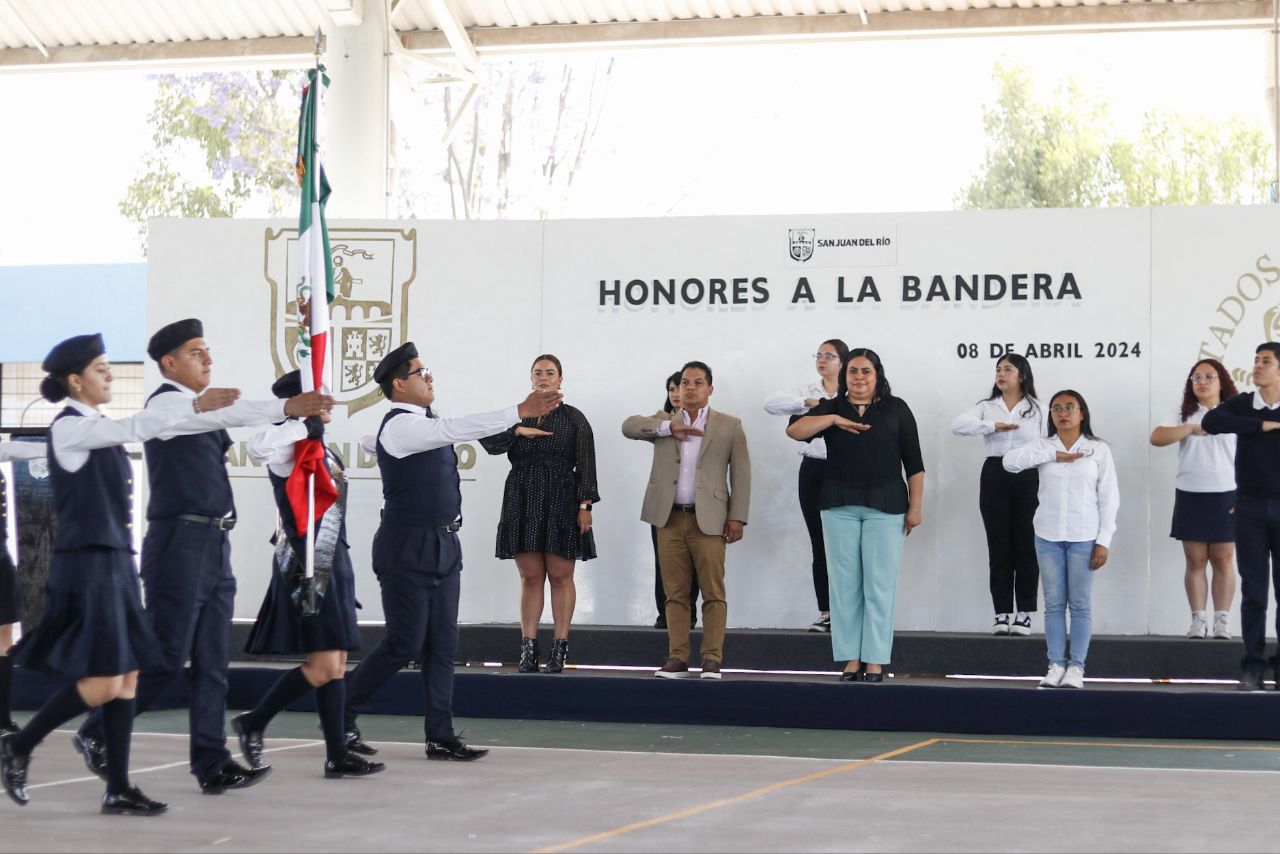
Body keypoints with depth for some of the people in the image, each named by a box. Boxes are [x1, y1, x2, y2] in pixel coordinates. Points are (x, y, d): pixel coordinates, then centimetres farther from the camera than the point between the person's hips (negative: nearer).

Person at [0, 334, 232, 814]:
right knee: (103, 680, -11)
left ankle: (118, 789, 6)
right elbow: (135, 429, -22)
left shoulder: (98, 429, 15)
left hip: (114, 560, 9)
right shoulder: (69, 427, -12)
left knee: (127, 675, 4)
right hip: (86, 563, -9)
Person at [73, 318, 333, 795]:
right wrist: (287, 407, -36)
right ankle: (97, 734, 11)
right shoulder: (165, 403, -10)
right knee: (166, 658, -5)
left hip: (215, 546, 9)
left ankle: (212, 765, 5)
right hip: (180, 541, -9)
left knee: (213, 662, 5)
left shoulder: (202, 409, 21)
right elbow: (227, 413, -25)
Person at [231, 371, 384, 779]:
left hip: (331, 562, 10)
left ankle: (338, 754, 9)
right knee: (324, 664, -10)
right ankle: (253, 722, 2)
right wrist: (305, 425, -26)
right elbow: (258, 446, -36)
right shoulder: (293, 447, -14)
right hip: (307, 565, -10)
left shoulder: (319, 447, 15)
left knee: (336, 664, 8)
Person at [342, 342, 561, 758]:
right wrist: (520, 412, -32)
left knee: (442, 644, 5)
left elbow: (372, 443, 33)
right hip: (409, 549, -9)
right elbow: (457, 430, -29)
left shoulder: (417, 424, 13)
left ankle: (441, 737, 7)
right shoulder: (401, 426, -16)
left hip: (441, 546, 9)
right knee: (404, 644, -6)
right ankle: (340, 717, 10)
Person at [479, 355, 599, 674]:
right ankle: (528, 648, 3)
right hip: (523, 501, 2)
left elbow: (585, 465, 0)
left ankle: (559, 648, 2)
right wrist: (518, 430, -13)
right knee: (530, 576, 3)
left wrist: (585, 505, -8)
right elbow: (488, 440, 0)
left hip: (561, 501, -2)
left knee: (560, 576, 0)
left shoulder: (574, 418, 5)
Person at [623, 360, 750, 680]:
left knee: (713, 593, -4)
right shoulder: (664, 422, 14)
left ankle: (712, 659, -2)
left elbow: (740, 474, 4)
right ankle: (677, 658, 6)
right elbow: (629, 426, -4)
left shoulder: (729, 426, 8)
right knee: (676, 594, 3)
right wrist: (668, 428, -15)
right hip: (670, 518, 2)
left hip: (708, 519, -2)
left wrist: (737, 517, -4)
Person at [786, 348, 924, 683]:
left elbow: (914, 463, 4)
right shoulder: (831, 408, 10)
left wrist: (916, 506, -2)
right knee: (845, 584, 2)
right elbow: (794, 430, -5)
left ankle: (875, 661, 0)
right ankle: (851, 659, 6)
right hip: (840, 506, 2)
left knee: (879, 585, -3)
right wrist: (834, 419, -15)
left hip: (884, 506, -2)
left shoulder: (896, 409, 7)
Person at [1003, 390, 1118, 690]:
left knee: (1080, 604, 1)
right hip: (1048, 536, 2)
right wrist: (1054, 455, -15)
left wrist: (1104, 541, -7)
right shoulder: (1043, 446, 5)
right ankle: (1056, 665, 10)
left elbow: (1109, 498, -1)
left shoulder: (1098, 450, 0)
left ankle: (1076, 667, 5)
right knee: (1054, 603, 5)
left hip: (1084, 538, -2)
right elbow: (1010, 461, -12)